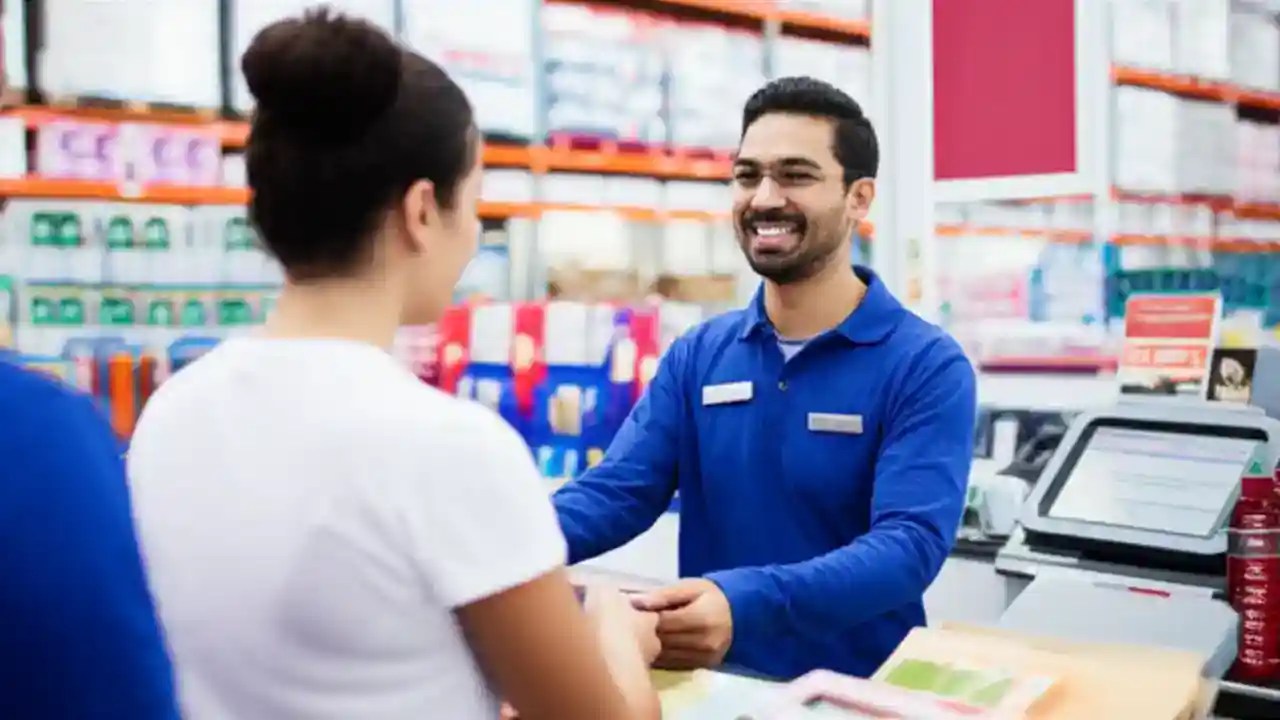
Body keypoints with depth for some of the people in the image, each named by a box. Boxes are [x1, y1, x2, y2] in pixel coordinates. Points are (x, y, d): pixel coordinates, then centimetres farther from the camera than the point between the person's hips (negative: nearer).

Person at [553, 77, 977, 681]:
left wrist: (746, 602, -33)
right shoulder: (697, 354, 7)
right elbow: (615, 491, -1)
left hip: (855, 693, -3)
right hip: (712, 684, 3)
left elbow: (910, 542, -18)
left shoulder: (926, 366, -6)